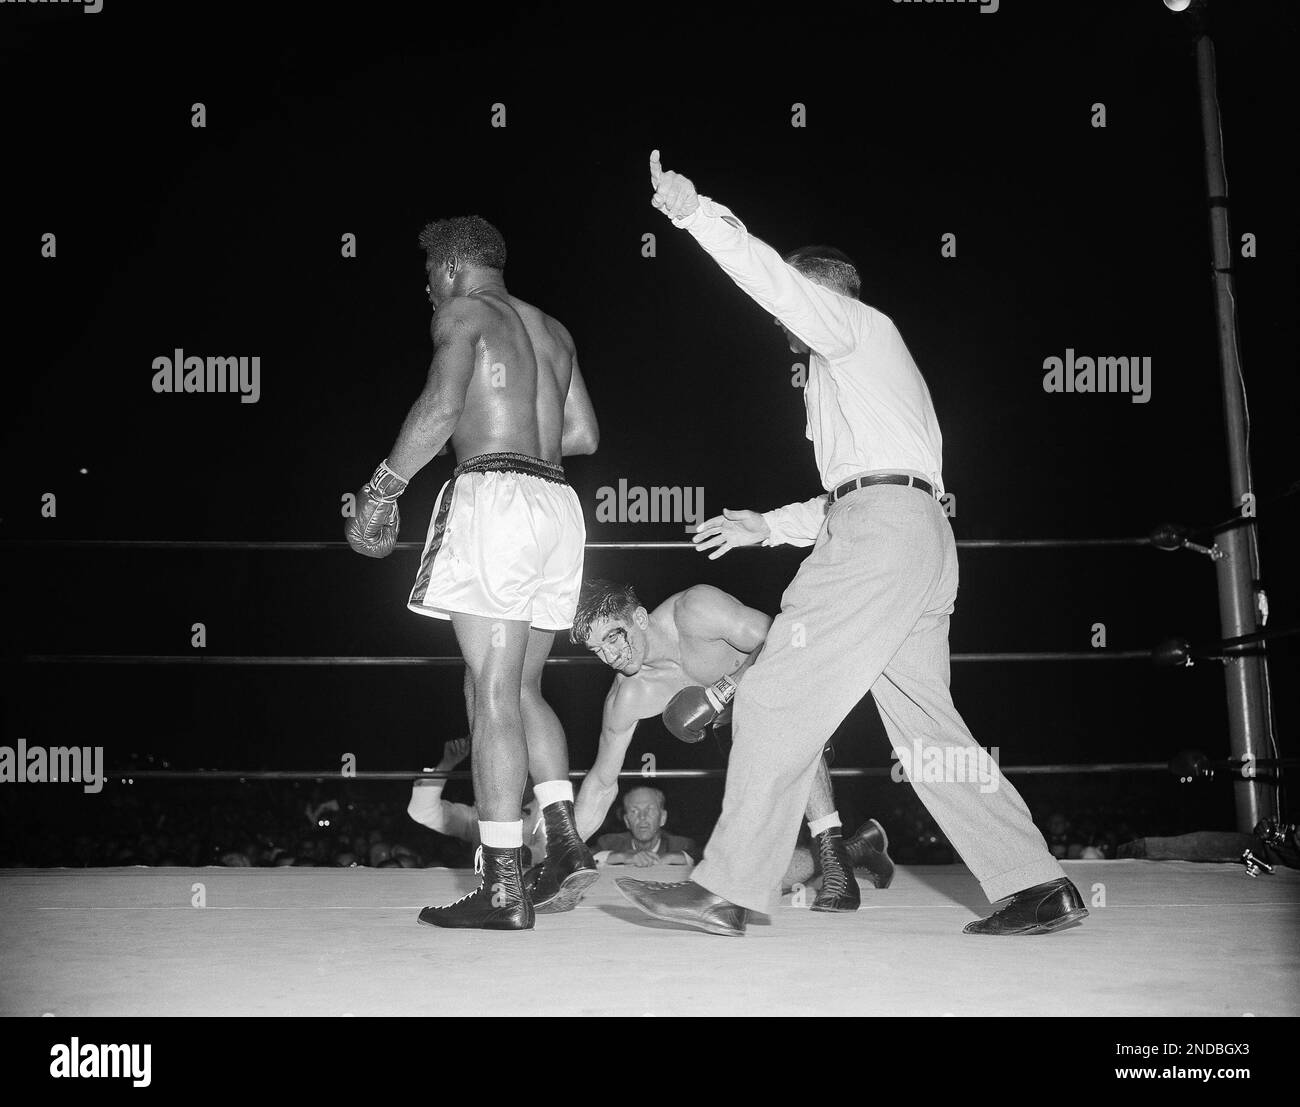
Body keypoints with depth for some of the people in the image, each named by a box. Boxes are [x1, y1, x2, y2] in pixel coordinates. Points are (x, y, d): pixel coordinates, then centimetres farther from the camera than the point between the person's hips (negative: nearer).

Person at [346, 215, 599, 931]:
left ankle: (502, 888, -8)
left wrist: (382, 487, -7)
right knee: (523, 689, 15)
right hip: (558, 504, 8)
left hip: (494, 498, -8)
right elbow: (585, 435, 23)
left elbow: (442, 403, -14)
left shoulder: (463, 312, 2)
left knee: (494, 694, -8)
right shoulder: (551, 329, 24)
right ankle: (565, 840, 2)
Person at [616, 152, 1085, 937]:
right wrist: (770, 526, 31)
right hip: (919, 536, 10)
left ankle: (728, 889, -13)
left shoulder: (855, 323, 12)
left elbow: (773, 276, -7)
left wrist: (696, 211, -6)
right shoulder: (868, 368, 37)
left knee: (778, 698, -12)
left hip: (880, 528, -10)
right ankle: (1037, 886, 2)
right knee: (925, 725, 6)